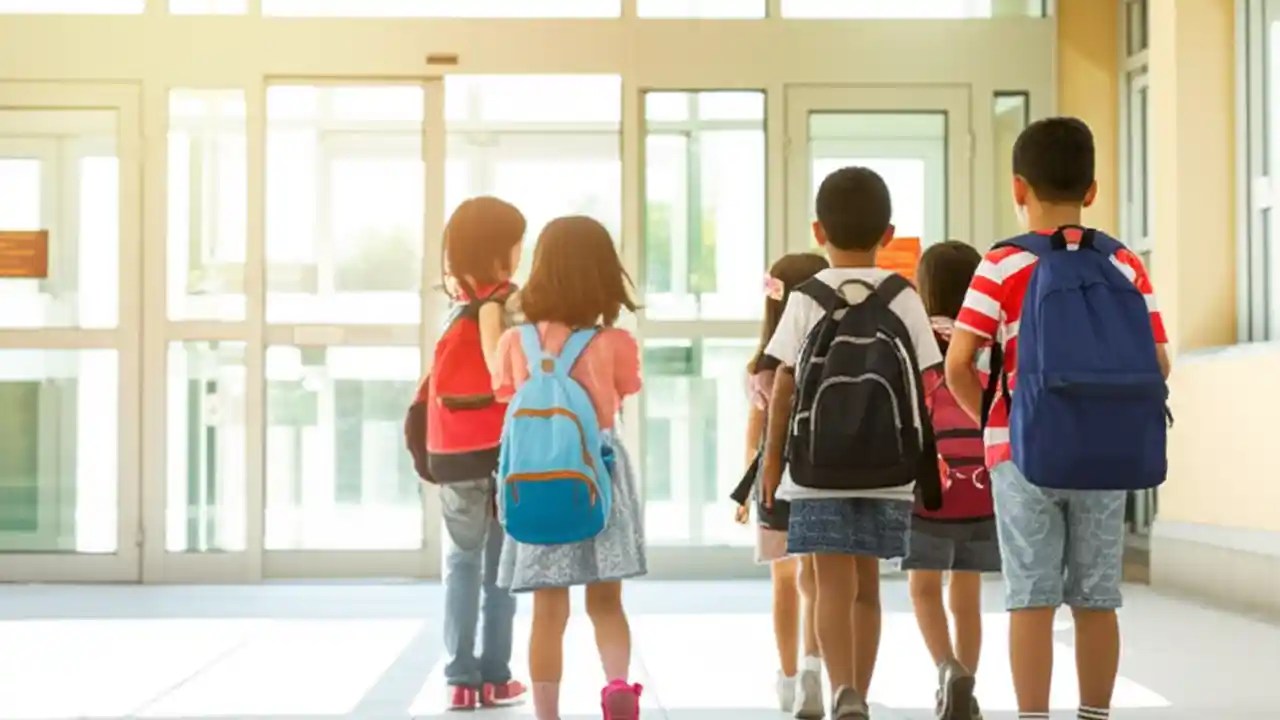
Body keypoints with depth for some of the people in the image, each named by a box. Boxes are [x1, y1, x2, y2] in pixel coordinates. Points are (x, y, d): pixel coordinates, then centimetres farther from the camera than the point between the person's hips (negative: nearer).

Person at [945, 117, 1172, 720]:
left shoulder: (1003, 266, -6)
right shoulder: (1126, 266, 3)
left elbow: (957, 366, -11)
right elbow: (1157, 365, 0)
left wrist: (992, 418, 4)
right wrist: (1115, 413, 14)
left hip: (1024, 452, -3)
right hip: (1105, 454, 3)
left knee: (1031, 599, 1)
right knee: (1096, 600, 10)